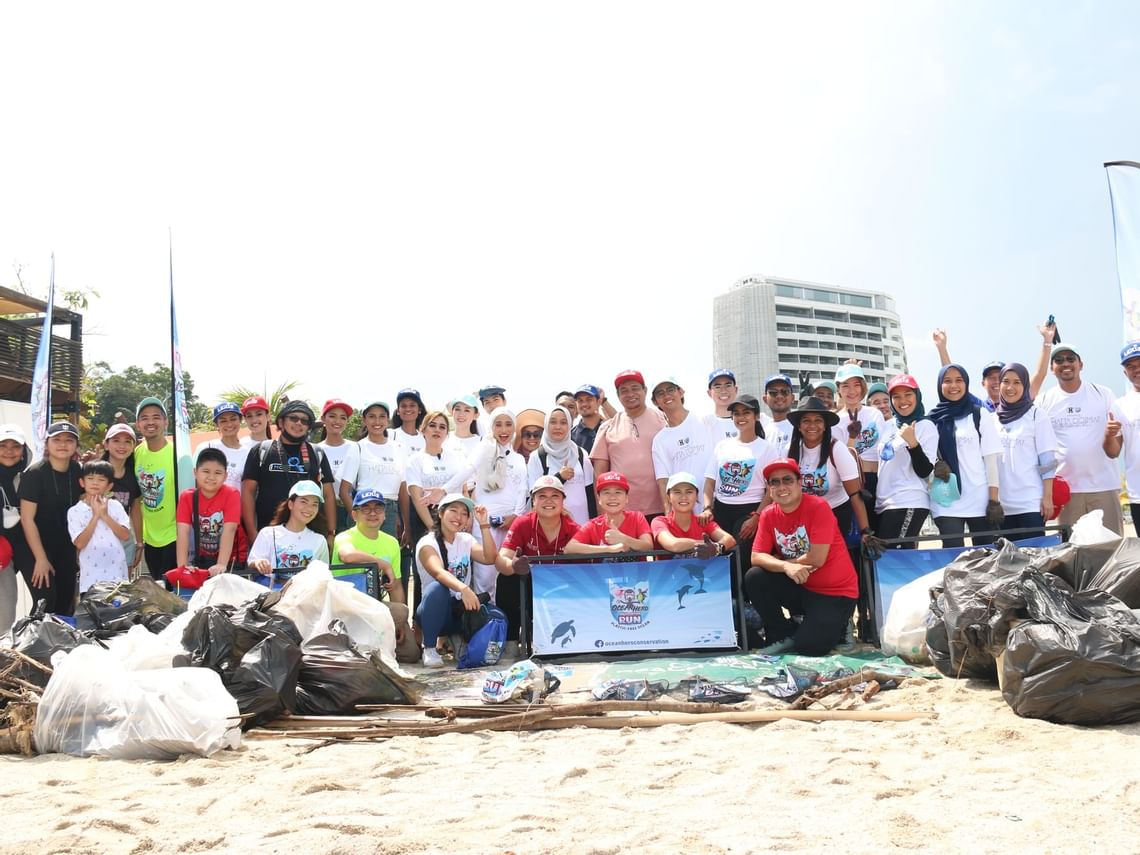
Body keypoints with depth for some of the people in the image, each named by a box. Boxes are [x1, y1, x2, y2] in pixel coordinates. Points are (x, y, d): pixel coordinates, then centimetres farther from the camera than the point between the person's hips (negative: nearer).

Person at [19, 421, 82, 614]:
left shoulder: (77, 471, 1)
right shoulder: (34, 474, -16)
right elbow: (27, 519, -17)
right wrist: (41, 559, -18)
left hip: (66, 550, 6)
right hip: (36, 550, -6)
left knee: (66, 605, 9)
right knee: (46, 605, -11)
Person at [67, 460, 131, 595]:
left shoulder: (115, 506, 3)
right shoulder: (75, 511, -1)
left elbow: (125, 535, -6)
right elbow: (80, 543, -11)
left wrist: (105, 516, -13)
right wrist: (95, 516, -14)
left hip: (117, 573, 2)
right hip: (91, 577, -1)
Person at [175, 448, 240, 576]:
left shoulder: (232, 495, -14)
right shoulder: (187, 497, -6)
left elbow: (229, 530, -23)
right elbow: (183, 532, -15)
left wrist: (221, 565, -33)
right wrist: (182, 566, -27)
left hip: (230, 560, -2)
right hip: (201, 560, 2)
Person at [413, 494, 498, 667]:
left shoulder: (466, 540, 9)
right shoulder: (427, 542, -9)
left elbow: (489, 558, -8)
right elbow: (438, 572, -30)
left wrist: (484, 525, -12)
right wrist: (463, 588, -48)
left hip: (461, 609, 5)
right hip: (437, 611, -5)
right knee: (438, 588, -38)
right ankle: (429, 649, -21)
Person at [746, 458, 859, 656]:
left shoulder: (817, 507, -18)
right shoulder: (768, 514, -2)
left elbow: (816, 559, -22)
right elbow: (757, 557, -9)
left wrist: (777, 561, -8)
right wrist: (786, 567, -28)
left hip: (835, 592, -5)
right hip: (800, 587, 5)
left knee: (808, 646, -21)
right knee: (754, 578, -17)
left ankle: (834, 625, 14)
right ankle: (785, 635, 0)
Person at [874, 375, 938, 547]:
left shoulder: (926, 426, -4)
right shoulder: (887, 426, 13)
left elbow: (925, 471, -12)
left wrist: (912, 443, -23)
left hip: (909, 504, -7)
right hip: (882, 504, 7)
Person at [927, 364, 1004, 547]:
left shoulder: (981, 415, 6)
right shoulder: (933, 419, 9)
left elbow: (991, 459, 2)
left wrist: (994, 499, -6)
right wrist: (935, 465, -9)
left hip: (980, 500, -1)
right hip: (946, 502, 1)